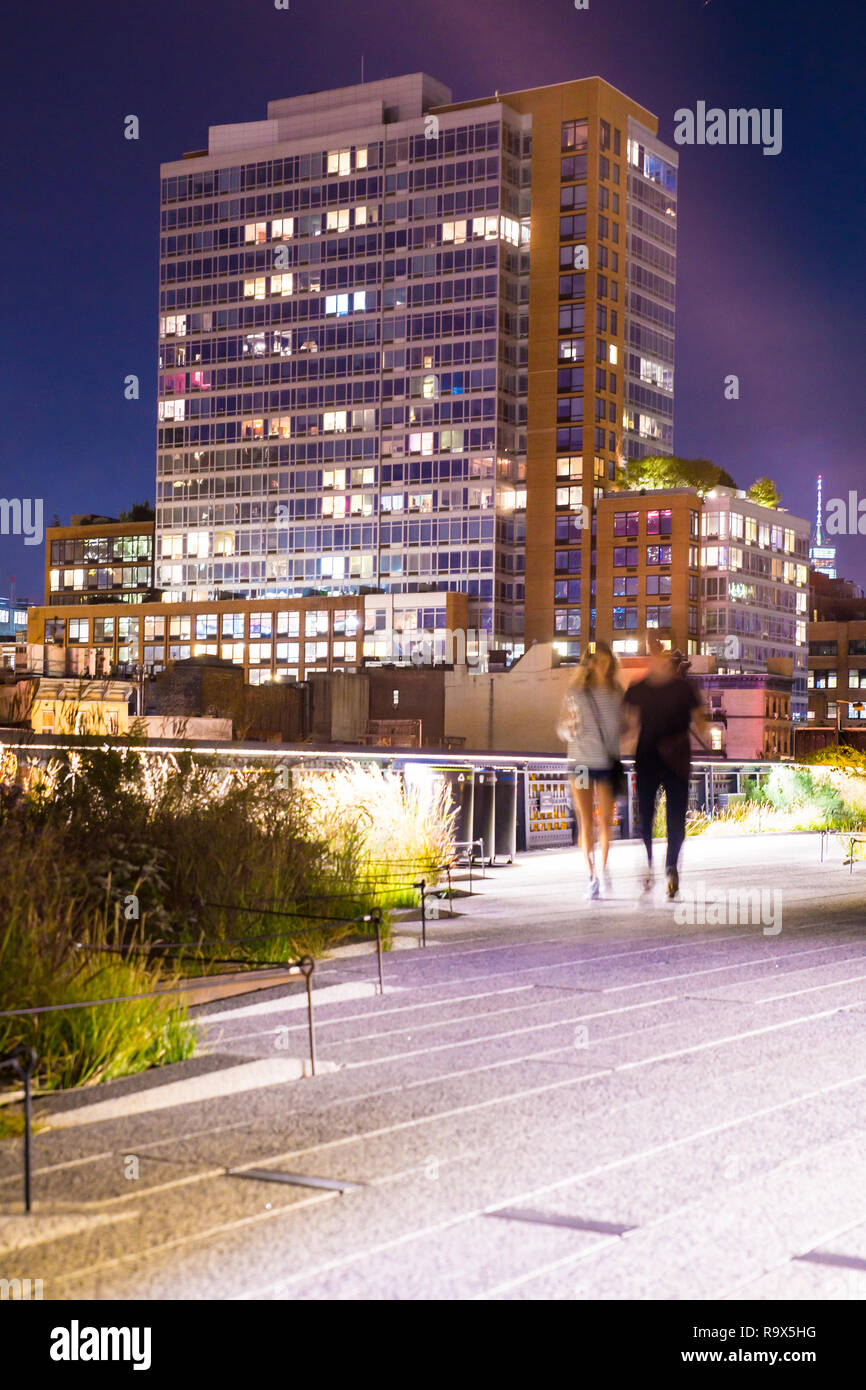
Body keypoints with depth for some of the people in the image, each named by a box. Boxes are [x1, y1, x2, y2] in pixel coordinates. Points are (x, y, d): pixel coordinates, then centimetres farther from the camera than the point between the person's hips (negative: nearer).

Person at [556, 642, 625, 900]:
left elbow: (622, 727, 13)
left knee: (606, 821, 3)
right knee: (586, 823, 1)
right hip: (581, 761, -1)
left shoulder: (617, 693, 3)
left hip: (608, 763, 1)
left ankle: (602, 867, 23)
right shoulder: (575, 693, -2)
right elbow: (563, 730, 3)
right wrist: (569, 728, -19)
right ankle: (592, 876, 10)